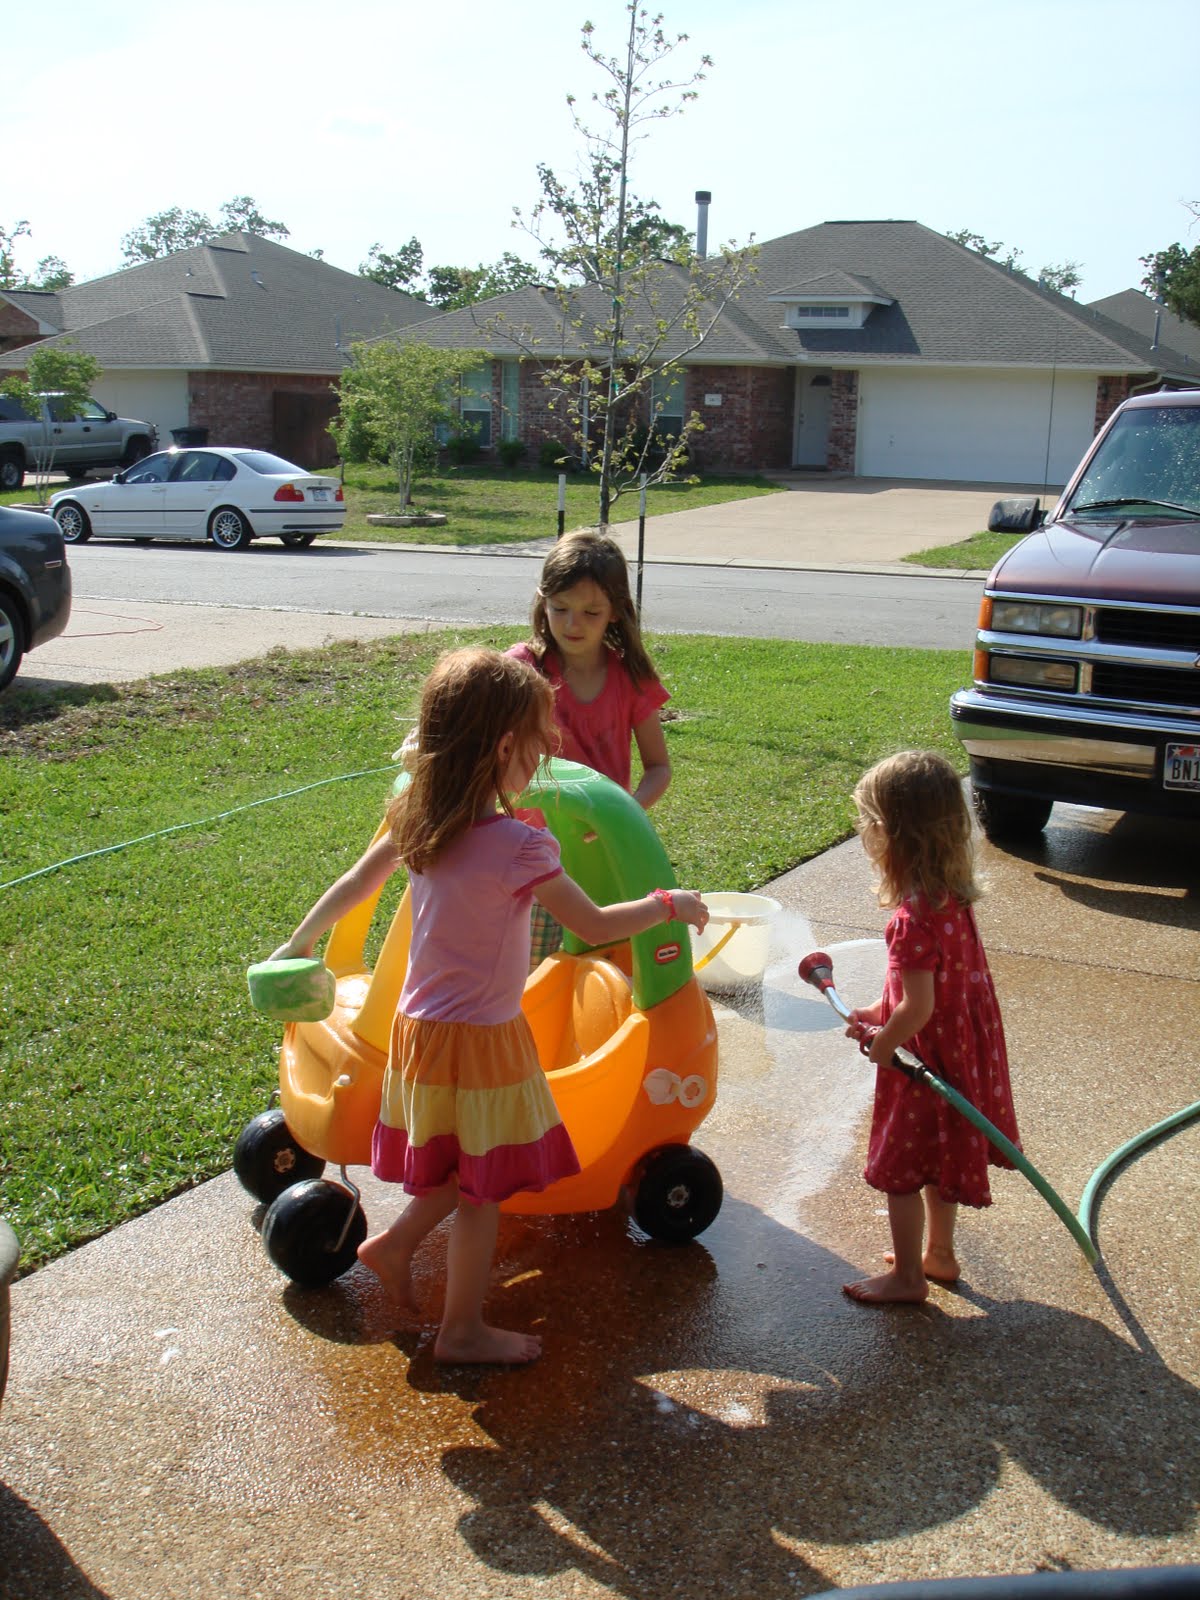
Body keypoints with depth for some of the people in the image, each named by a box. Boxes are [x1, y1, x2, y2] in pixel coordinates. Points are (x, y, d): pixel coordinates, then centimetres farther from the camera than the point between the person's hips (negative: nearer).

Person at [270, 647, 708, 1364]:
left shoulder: (418, 818, -2)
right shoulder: (519, 845, -24)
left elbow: (352, 886, 9)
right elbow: (595, 926, -16)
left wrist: (298, 946, 24)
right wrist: (669, 903, 0)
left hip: (422, 1026, 7)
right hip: (481, 1039, -7)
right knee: (483, 1190, 8)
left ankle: (394, 1244, 35)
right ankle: (463, 1331, 21)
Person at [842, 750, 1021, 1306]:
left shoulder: (913, 919, -31)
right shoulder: (953, 896, -2)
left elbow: (917, 1008, -30)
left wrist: (881, 1044, -12)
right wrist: (879, 1012, 8)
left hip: (925, 1057, -9)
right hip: (963, 1048, 9)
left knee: (901, 1171, 9)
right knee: (939, 1164, 25)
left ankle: (907, 1275, 24)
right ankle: (938, 1253, 40)